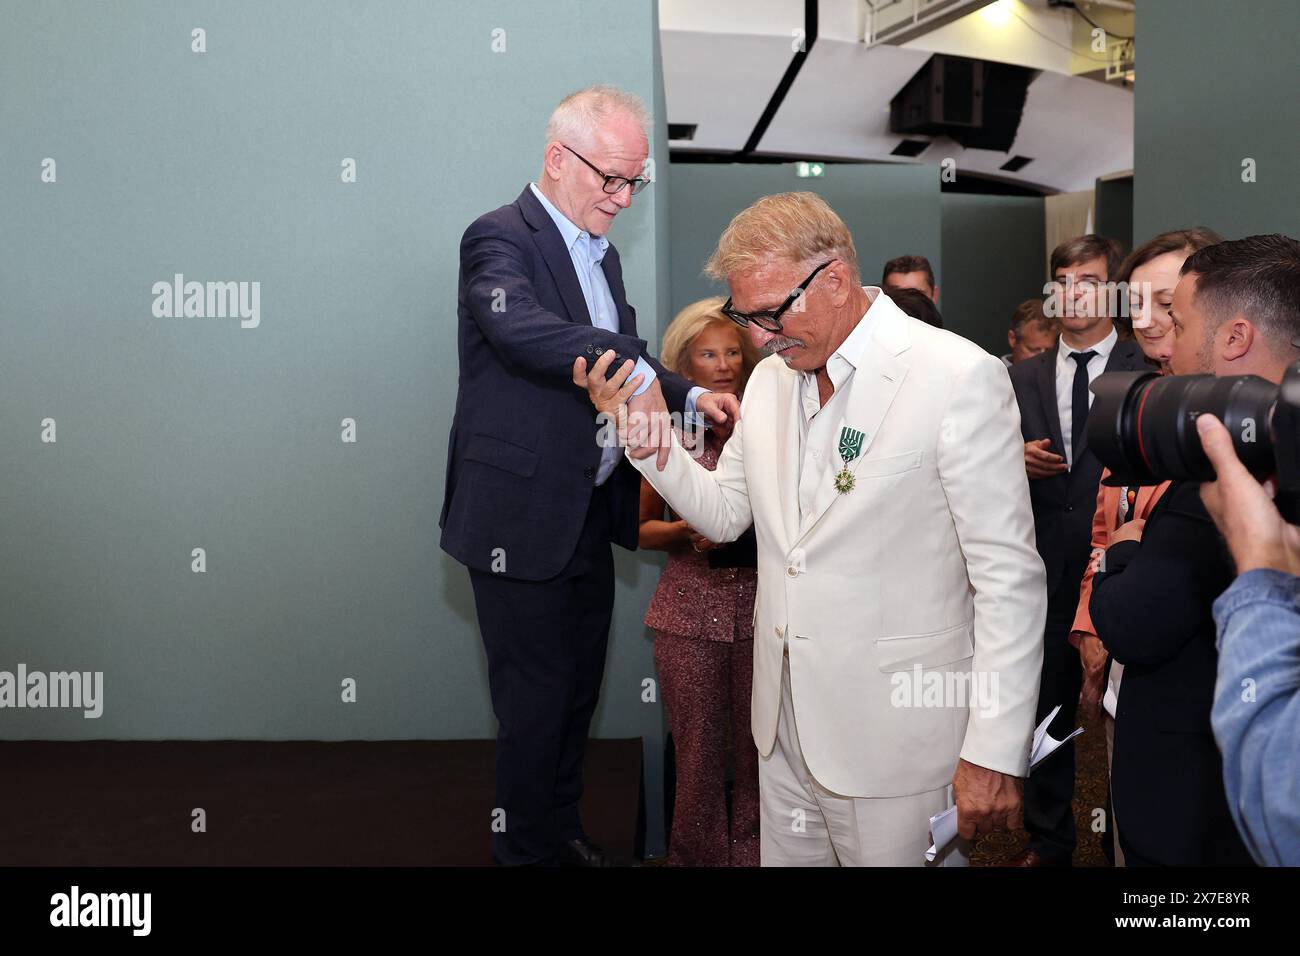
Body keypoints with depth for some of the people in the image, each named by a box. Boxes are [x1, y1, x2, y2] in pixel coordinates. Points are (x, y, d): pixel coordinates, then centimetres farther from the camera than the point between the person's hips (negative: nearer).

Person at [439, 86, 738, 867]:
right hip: (524, 517, -8)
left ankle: (563, 827, 38)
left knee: (580, 685, 19)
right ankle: (527, 848, 24)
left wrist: (687, 397, -1)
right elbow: (519, 327, -34)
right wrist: (632, 370, -41)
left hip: (592, 514, 8)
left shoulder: (601, 253, 14)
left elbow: (627, 359, 17)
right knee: (535, 698, 4)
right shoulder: (499, 237, -13)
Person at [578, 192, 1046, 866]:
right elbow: (724, 513, 14)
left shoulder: (958, 377, -16)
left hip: (894, 733, -6)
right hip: (786, 728, 6)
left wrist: (996, 756, -16)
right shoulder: (770, 378, 6)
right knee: (785, 856, 18)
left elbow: (1008, 576, -15)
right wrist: (645, 432, -3)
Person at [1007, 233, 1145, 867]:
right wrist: (1016, 458, -7)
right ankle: (1048, 840, 31)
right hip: (1045, 568, 4)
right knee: (1047, 705, 14)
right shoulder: (1024, 377, 9)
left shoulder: (1148, 374, -4)